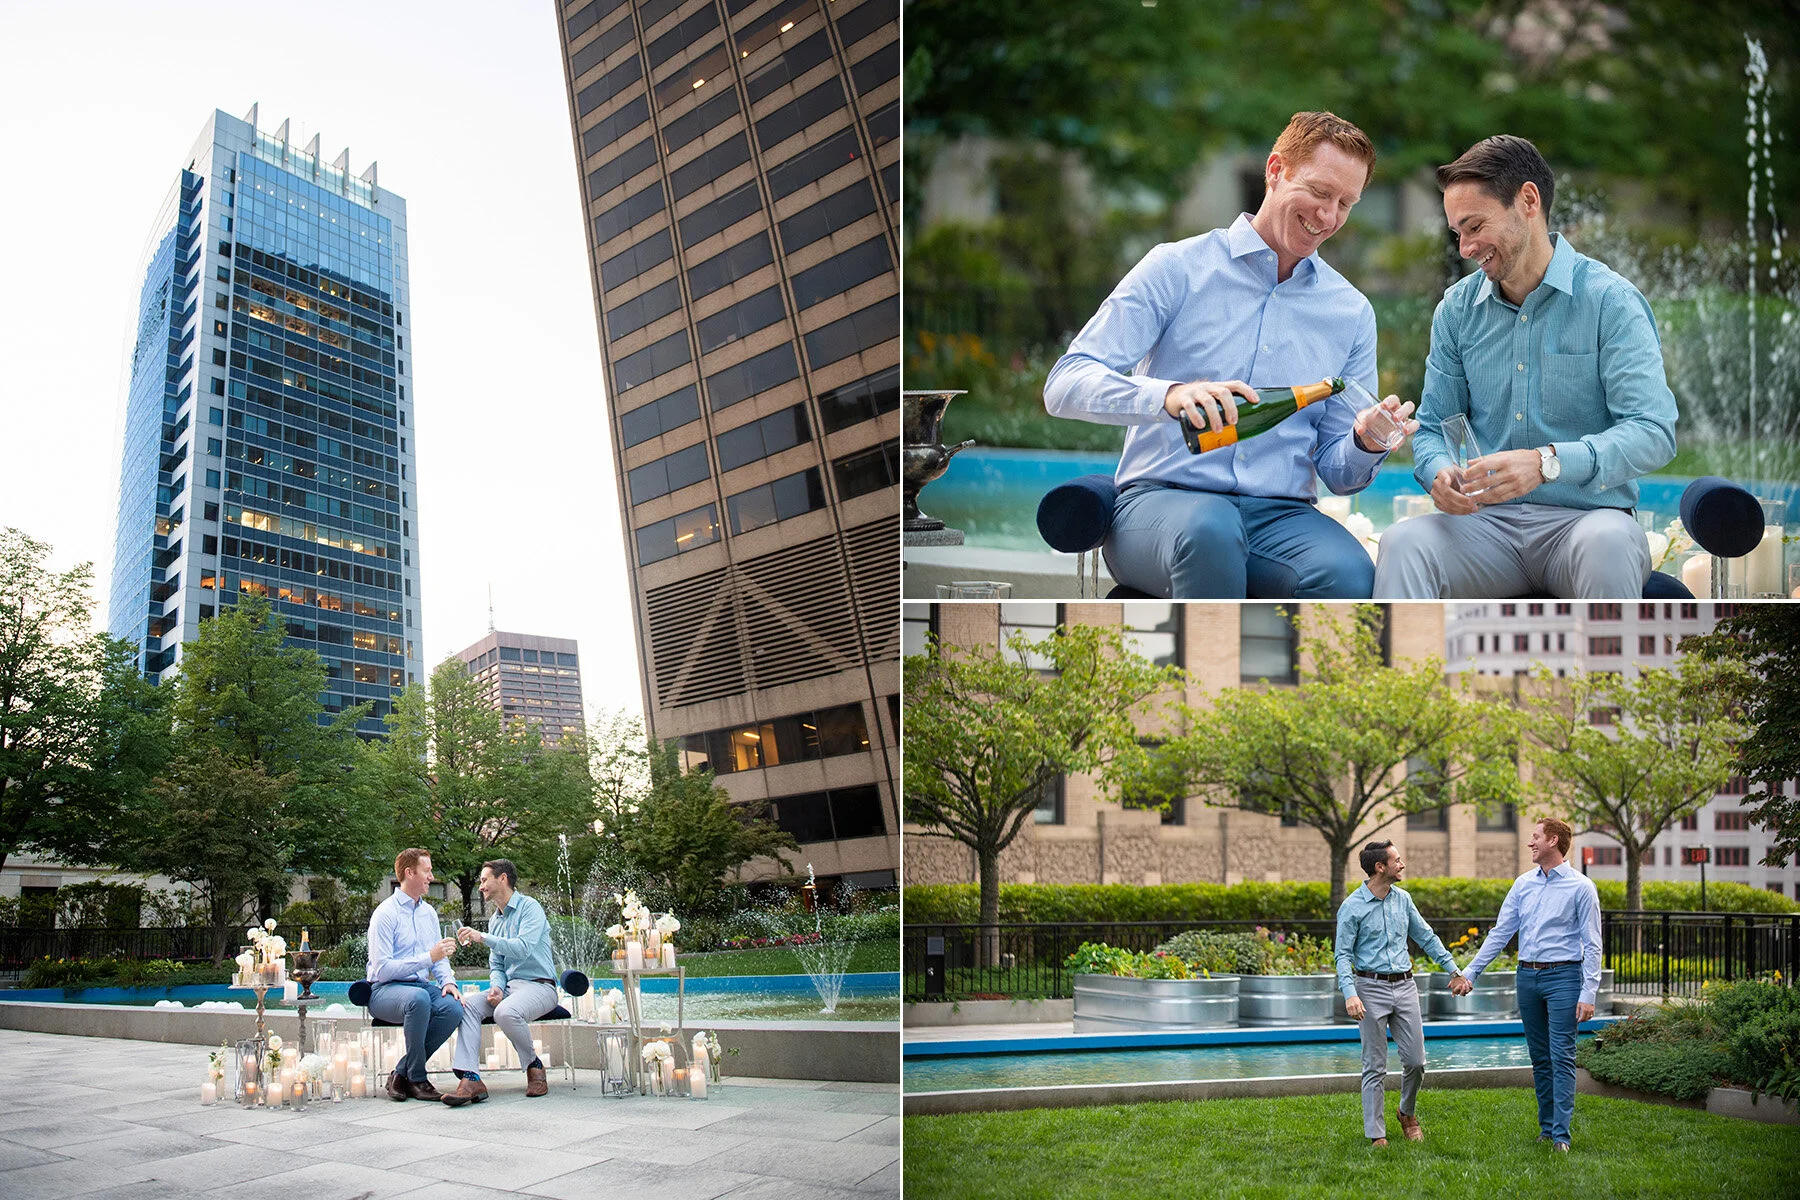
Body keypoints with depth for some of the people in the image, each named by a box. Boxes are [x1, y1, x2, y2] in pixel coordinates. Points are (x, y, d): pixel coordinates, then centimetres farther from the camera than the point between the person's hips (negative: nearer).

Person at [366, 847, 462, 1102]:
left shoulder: (429, 912, 16)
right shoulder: (385, 914, -8)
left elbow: (439, 957, 19)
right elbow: (382, 969, -17)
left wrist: (448, 981, -3)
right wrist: (429, 957, -21)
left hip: (421, 985, 6)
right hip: (385, 990, -6)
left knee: (453, 1008, -27)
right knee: (418, 998, -39)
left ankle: (402, 1073, -14)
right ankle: (417, 1079, -23)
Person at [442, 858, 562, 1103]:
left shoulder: (530, 907, -6)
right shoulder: (494, 920, 20)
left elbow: (523, 948, -21)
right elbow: (496, 965, 19)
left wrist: (483, 937, -24)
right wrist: (496, 987, -4)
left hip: (538, 986, -7)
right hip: (508, 986, 7)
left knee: (506, 1011, -36)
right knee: (468, 1003, -20)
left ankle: (534, 1067, -9)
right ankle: (470, 1079, -32)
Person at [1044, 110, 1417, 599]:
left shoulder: (1352, 312, 15)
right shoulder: (1177, 269, 4)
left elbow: (1338, 474, 15)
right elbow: (1065, 385, -7)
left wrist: (1367, 444, -10)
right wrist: (1169, 395, -26)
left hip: (1281, 515, 2)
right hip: (1160, 501, -2)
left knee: (1349, 575, -33)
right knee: (1209, 527, -40)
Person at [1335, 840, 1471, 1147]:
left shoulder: (1403, 899, 7)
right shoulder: (1352, 907, -8)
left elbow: (1426, 937, 17)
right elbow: (1343, 955, -8)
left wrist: (1454, 970, 15)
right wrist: (1350, 994, -20)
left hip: (1405, 986, 4)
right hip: (1372, 988, -4)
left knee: (1416, 1061, 4)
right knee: (1375, 1067, 0)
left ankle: (1408, 1113, 31)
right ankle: (1377, 1134, 8)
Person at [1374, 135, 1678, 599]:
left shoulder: (1610, 300, -4)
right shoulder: (1457, 308, 11)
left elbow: (1653, 431, -14)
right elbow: (1432, 425, 15)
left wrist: (1547, 462, -30)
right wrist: (1439, 473, -11)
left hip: (1585, 515, -3)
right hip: (1488, 522, 3)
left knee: (1606, 544, -38)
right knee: (1403, 543, -28)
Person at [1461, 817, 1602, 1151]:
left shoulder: (1581, 887, -5)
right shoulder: (1523, 884, 11)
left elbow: (1592, 945, -6)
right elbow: (1500, 932, 13)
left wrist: (1588, 994, -14)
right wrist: (1471, 972, 9)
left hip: (1563, 976, -5)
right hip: (1527, 976, 6)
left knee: (1562, 1057, -8)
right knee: (1540, 1058, 10)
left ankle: (1561, 1134, -7)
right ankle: (1546, 1127, 18)